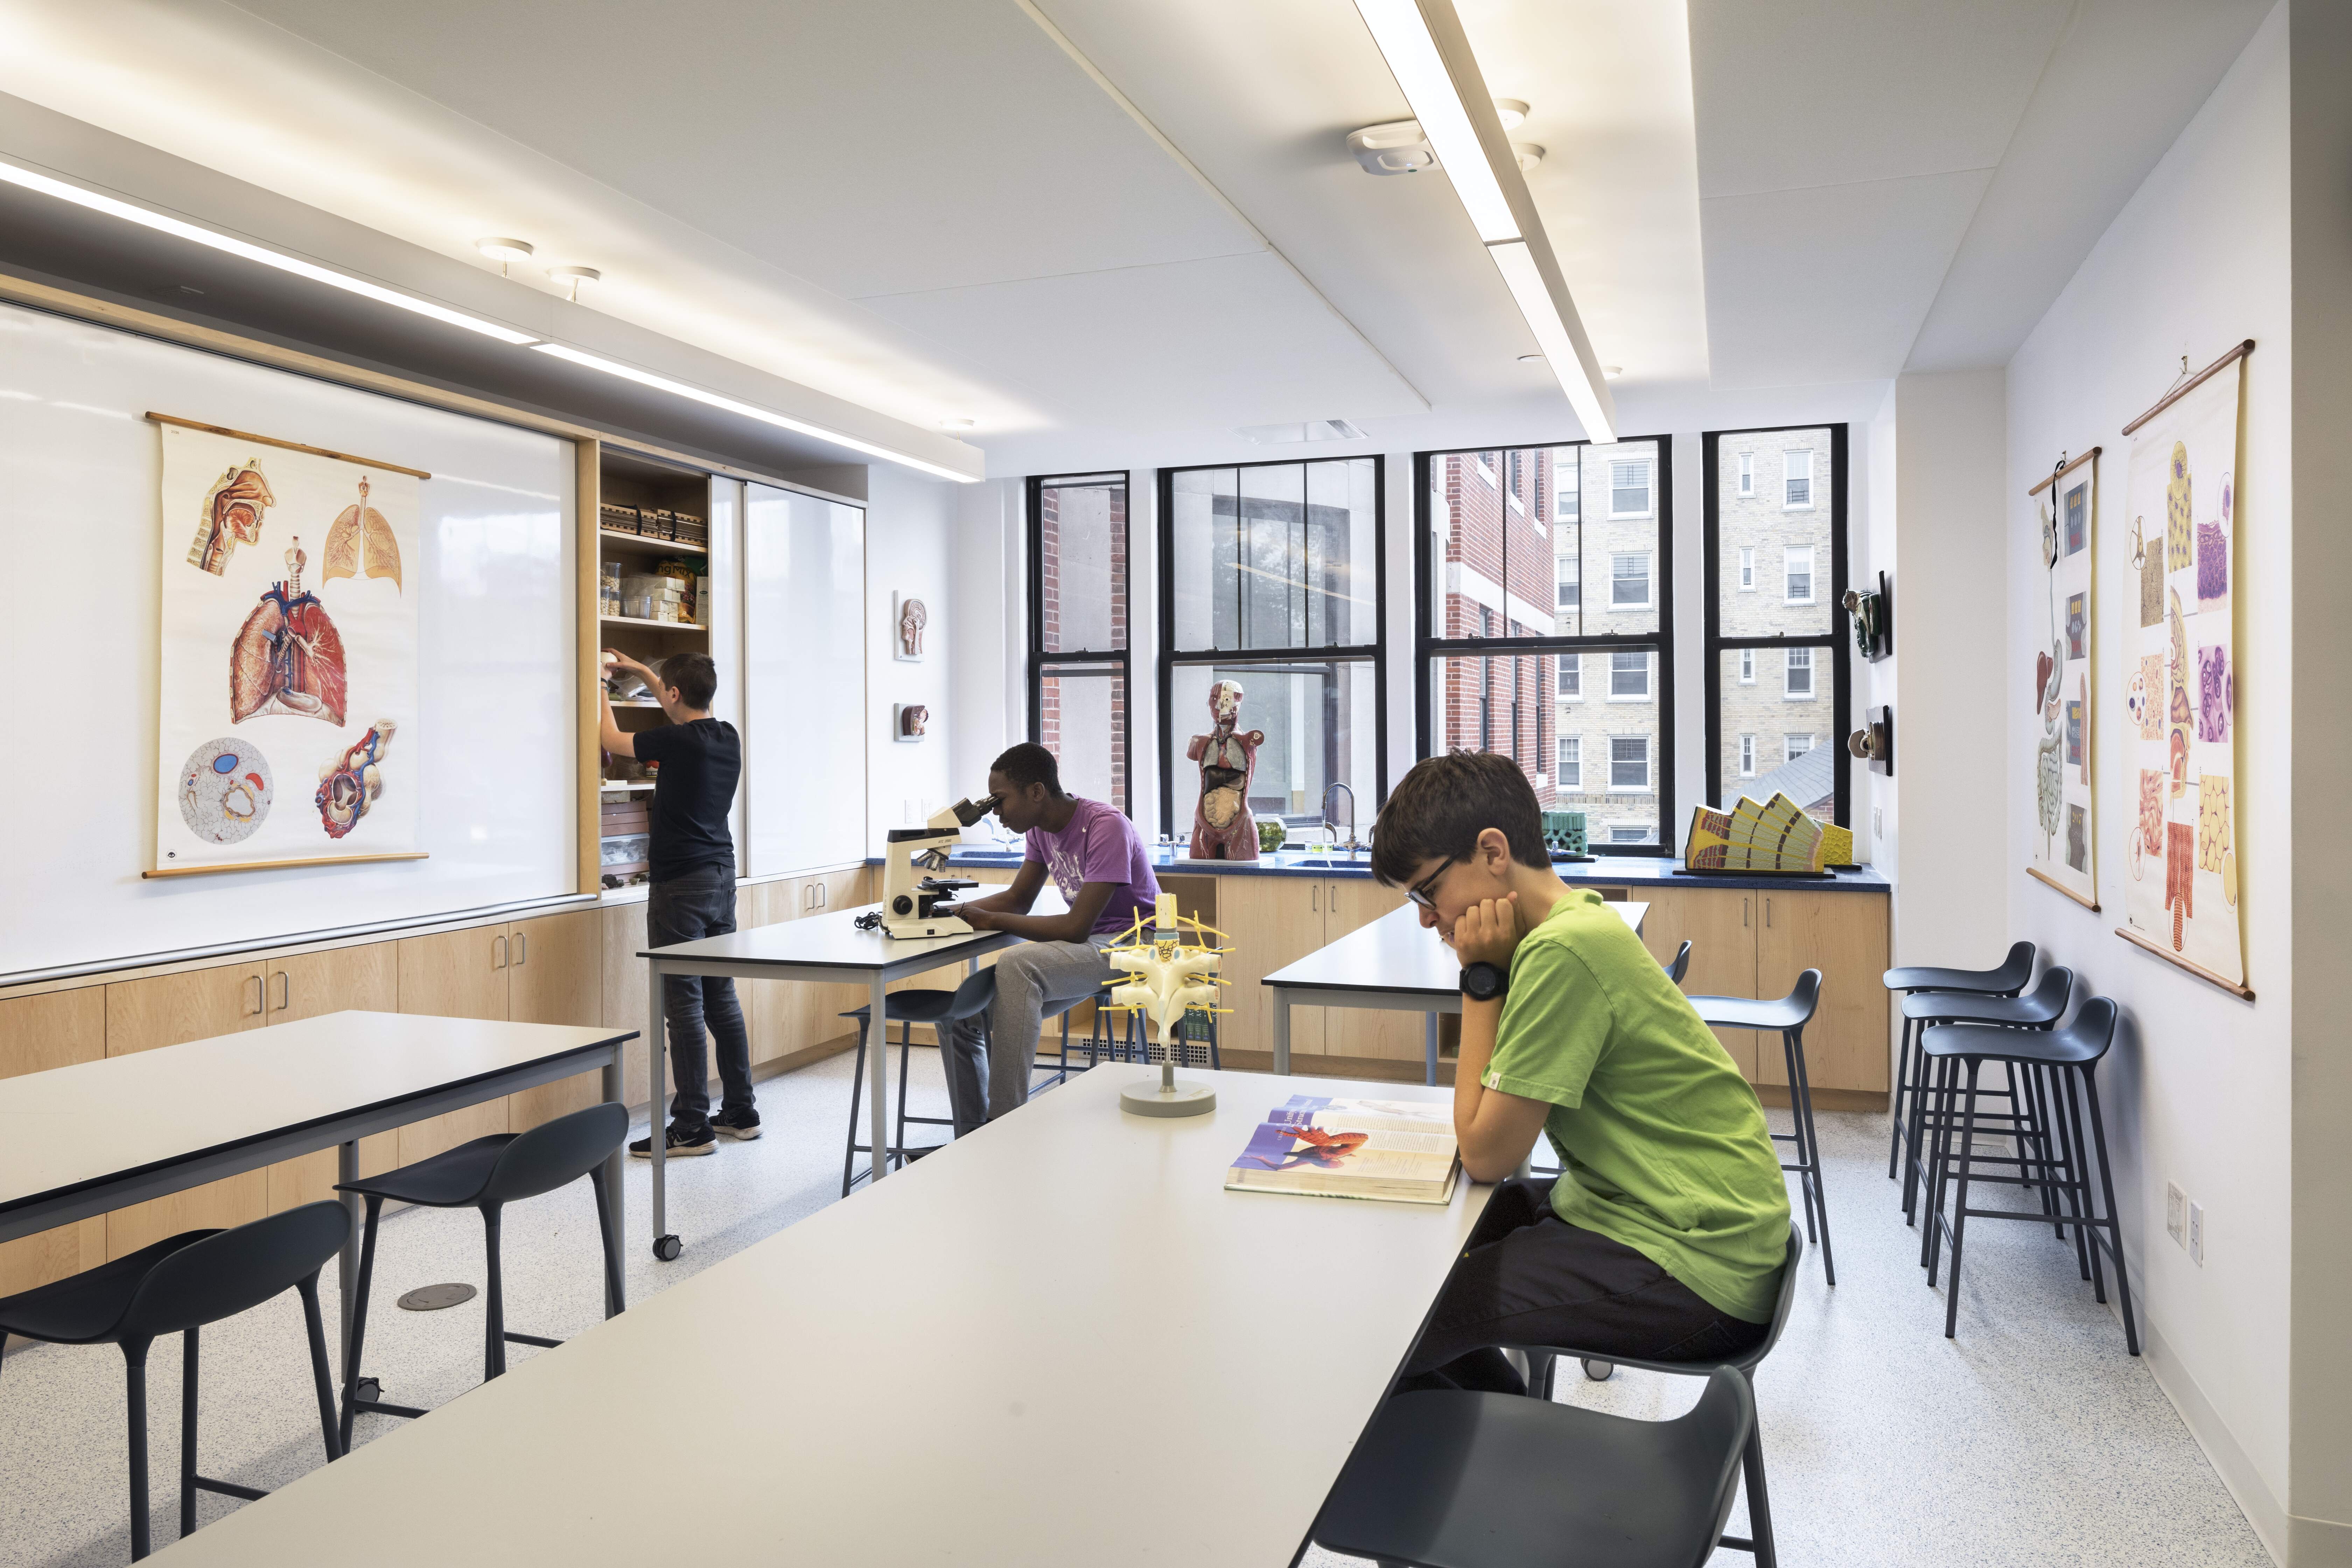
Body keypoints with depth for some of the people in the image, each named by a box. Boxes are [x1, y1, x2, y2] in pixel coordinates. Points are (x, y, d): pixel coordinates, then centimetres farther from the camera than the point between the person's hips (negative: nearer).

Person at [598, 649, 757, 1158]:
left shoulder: (678, 741, -14)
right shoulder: (728, 737, 7)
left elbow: (613, 741, 4)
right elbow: (688, 712, 30)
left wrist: (601, 696, 22)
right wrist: (641, 671, 38)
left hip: (681, 884, -8)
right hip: (722, 875, 8)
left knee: (684, 1005, -4)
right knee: (722, 998, 13)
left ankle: (693, 1127, -1)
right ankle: (740, 1112, 19)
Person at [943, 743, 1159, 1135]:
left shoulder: (1106, 827, -23)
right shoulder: (1042, 828, 4)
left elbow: (1077, 928, -27)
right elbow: (1019, 899, 14)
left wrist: (991, 921, -22)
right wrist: (953, 911, -3)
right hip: (1087, 946, 9)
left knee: (1016, 967, -34)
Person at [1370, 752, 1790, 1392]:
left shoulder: (1563, 950, -24)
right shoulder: (1579, 920, 7)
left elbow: (1486, 1153, -16)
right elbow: (1491, 1122, 11)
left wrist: (1482, 979, -14)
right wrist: (1488, 974, 0)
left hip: (1698, 1274, -10)